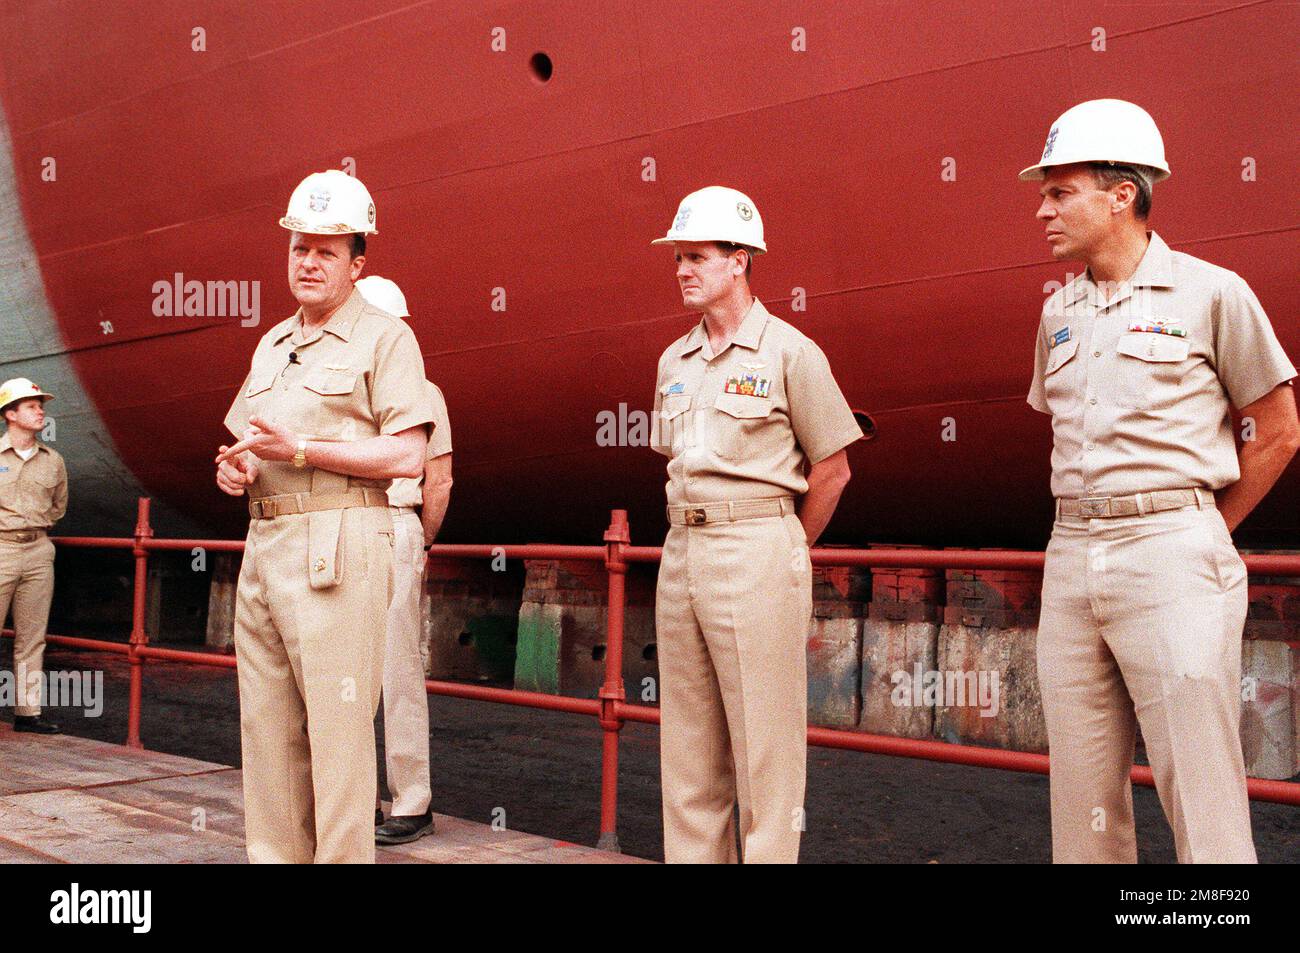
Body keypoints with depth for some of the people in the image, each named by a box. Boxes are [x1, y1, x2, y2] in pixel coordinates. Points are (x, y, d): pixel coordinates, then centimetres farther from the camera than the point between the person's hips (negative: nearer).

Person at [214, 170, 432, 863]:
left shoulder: (385, 338, -1)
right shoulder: (271, 344, 23)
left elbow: (407, 455, -10)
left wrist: (300, 449, -14)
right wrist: (232, 467, 4)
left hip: (336, 546, -8)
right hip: (263, 541, 8)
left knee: (337, 727, -8)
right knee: (266, 727, 9)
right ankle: (275, 857, 18)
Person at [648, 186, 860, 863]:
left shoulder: (788, 351, -4)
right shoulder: (674, 361, 14)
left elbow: (832, 470, -2)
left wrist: (784, 554, 3)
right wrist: (689, 541, 13)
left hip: (757, 553, -7)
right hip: (682, 552, 7)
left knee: (765, 742, -2)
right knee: (687, 748, 11)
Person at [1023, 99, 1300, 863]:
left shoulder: (1209, 293, -2)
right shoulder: (1060, 312, 14)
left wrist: (1204, 533, 4)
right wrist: (1089, 522, 14)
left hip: (1170, 553, -6)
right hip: (1072, 554, 6)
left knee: (1203, 796, -4)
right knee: (1083, 793, 10)